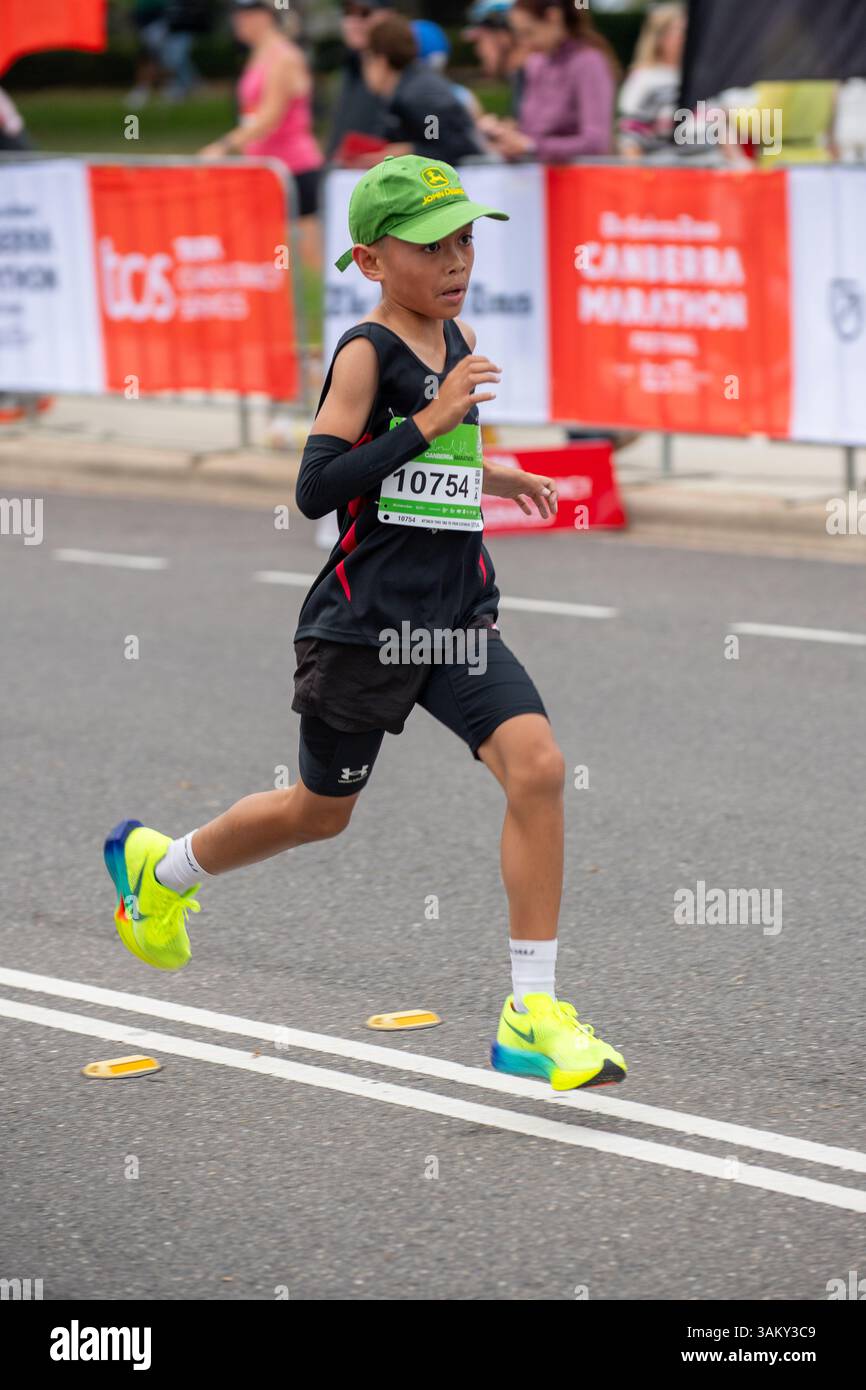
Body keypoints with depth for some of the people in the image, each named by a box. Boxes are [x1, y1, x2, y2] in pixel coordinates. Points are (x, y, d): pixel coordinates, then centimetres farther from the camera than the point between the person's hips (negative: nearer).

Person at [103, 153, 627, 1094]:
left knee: (536, 764, -15)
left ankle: (531, 1013, -11)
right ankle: (158, 865, 42)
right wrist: (428, 424, -26)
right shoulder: (366, 352, -13)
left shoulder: (459, 340, 9)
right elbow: (316, 488, -22)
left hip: (456, 618, 6)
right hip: (365, 619, -6)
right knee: (321, 809, 11)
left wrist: (484, 475, 18)